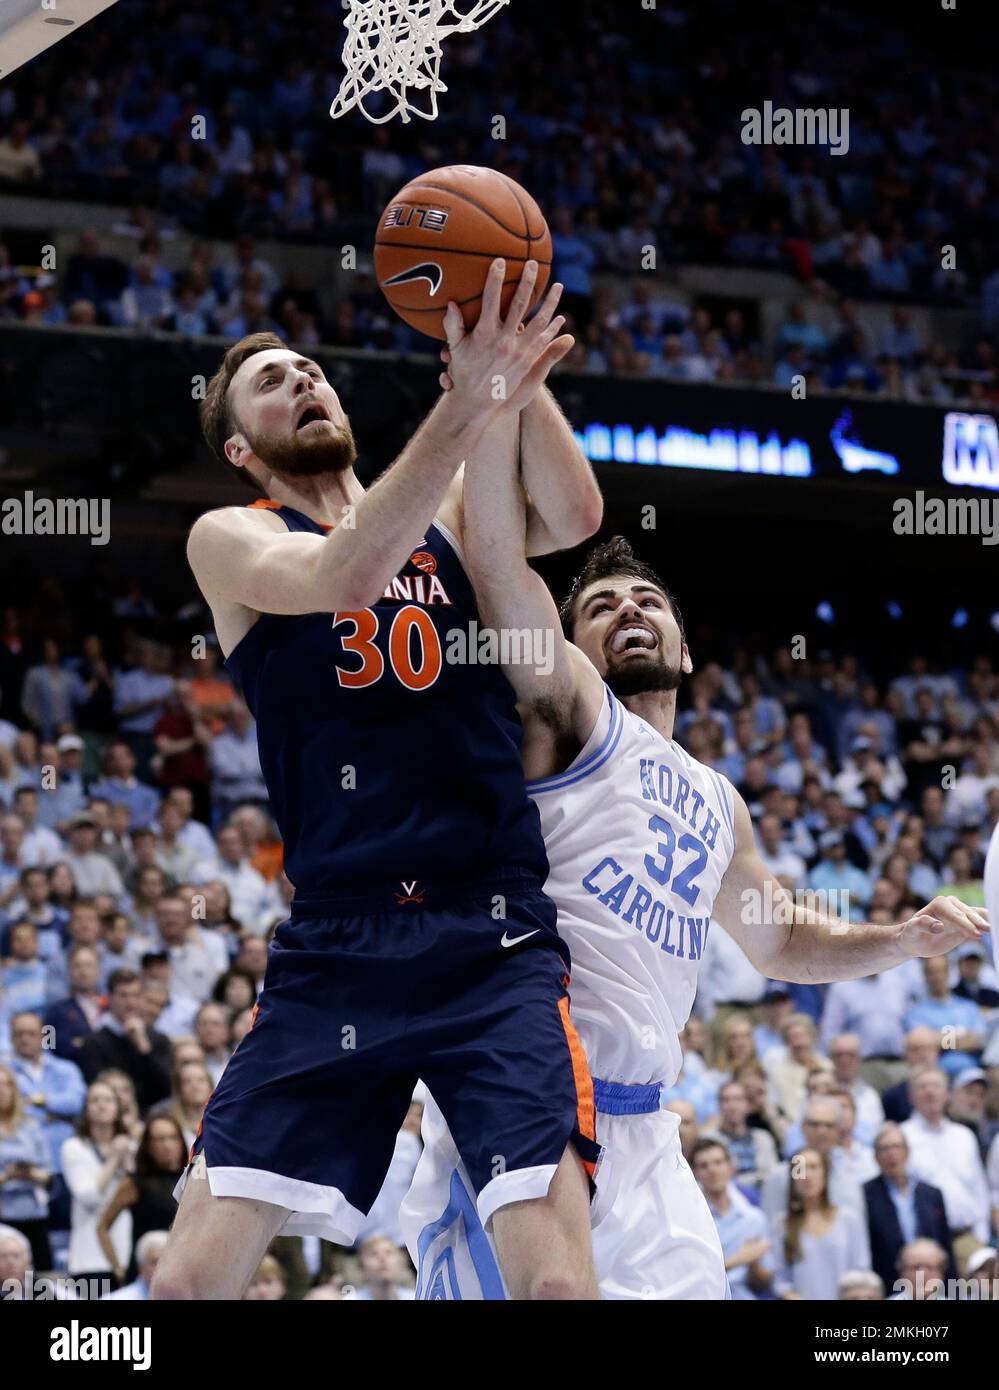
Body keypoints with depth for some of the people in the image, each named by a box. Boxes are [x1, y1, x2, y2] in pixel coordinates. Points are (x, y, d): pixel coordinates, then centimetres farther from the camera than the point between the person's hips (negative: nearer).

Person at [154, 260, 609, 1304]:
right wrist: (470, 399, -27)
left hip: (493, 943, 1)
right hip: (333, 946, -1)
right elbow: (343, 572, -16)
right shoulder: (231, 541, 6)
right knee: (191, 1275, -7)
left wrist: (514, 367, -20)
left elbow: (573, 518, -6)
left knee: (557, 1278, -17)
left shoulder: (448, 507, 15)